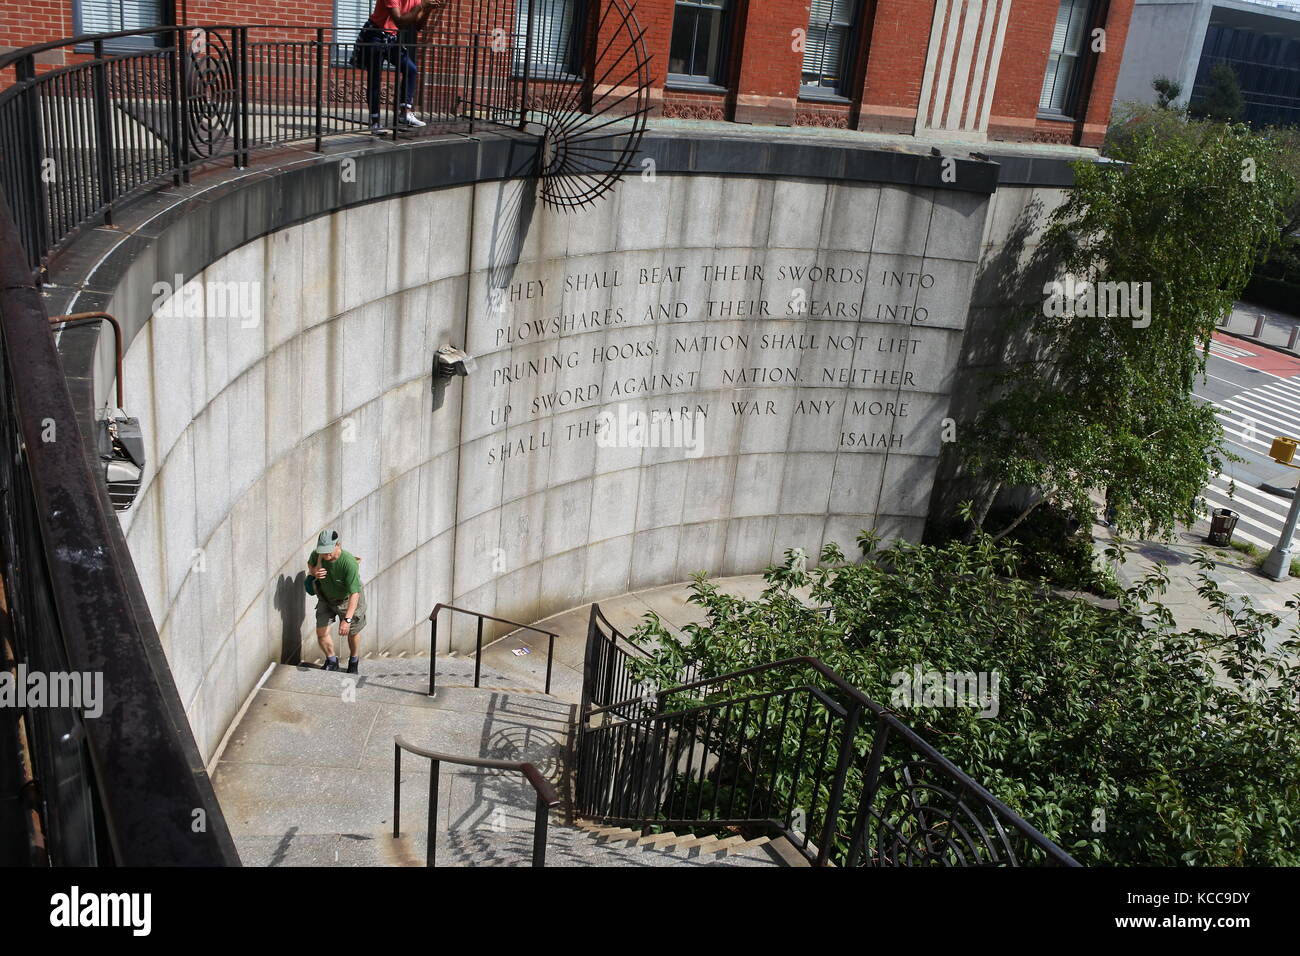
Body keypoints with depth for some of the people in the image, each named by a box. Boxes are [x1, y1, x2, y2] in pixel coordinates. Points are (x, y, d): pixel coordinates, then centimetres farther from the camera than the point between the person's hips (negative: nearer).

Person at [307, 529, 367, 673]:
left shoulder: (349, 563, -39)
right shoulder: (317, 554, -23)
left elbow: (354, 593, -38)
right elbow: (310, 564, 5)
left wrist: (347, 620, -44)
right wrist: (314, 572, -21)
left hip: (347, 600, -4)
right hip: (326, 598, 4)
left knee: (352, 633, 11)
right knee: (321, 632, 0)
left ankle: (353, 661, 40)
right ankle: (332, 661, 26)